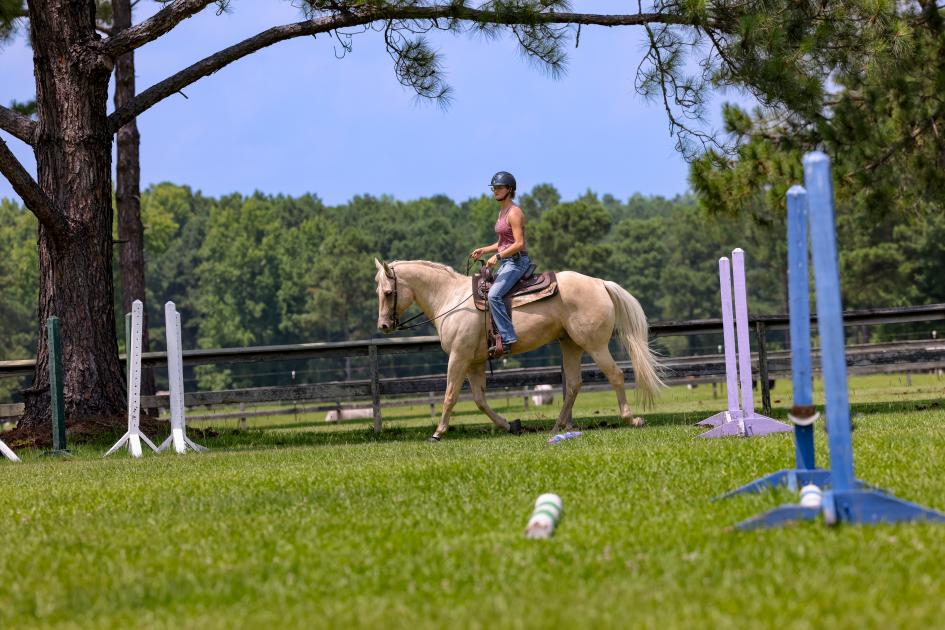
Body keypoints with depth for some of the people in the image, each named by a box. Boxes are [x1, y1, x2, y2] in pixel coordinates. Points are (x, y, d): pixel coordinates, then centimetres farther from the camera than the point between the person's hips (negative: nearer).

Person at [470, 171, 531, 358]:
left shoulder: (514, 213, -12)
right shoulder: (502, 212, 17)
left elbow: (519, 243, -19)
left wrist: (498, 256, -25)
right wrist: (483, 250, 12)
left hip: (517, 262, -11)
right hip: (505, 263, 11)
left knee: (494, 294, -27)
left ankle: (507, 339, -30)